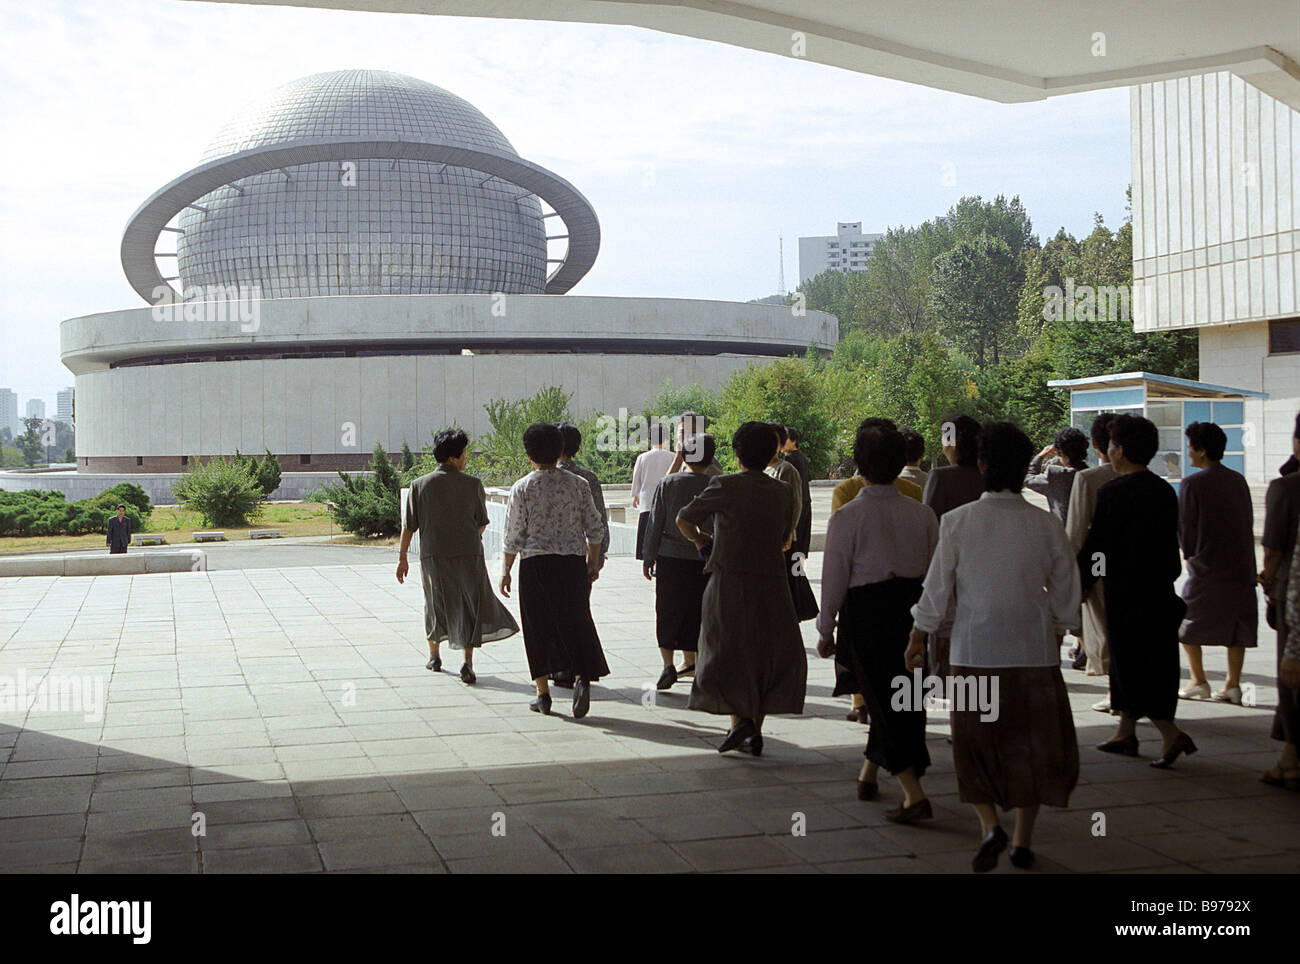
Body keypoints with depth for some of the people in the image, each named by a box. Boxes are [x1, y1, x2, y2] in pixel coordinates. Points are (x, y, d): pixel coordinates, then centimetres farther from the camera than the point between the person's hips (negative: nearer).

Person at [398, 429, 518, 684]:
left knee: (437, 604, 19)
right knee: (470, 607, 5)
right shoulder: (473, 485, -3)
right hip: (469, 553, -2)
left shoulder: (420, 485, 0)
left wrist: (402, 557, 6)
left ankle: (434, 656, 33)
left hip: (433, 555, 2)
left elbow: (409, 526, 0)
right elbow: (482, 523, 5)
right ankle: (468, 661, -8)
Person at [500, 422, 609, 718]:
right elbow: (595, 528, 4)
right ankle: (582, 677, -17)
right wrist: (593, 561, 16)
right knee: (575, 622, 6)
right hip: (572, 561, 2)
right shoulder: (578, 484, 2)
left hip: (535, 563, -1)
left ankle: (543, 694, 12)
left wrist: (506, 570, 5)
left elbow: (513, 536, -5)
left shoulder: (522, 489, -5)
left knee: (538, 627, 8)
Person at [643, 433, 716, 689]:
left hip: (671, 557, -1)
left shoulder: (668, 483, -4)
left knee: (667, 613, 5)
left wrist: (648, 558, 7)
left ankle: (668, 665, -6)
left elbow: (655, 524, -1)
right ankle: (689, 662, 19)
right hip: (703, 562, 1)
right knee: (693, 613, 12)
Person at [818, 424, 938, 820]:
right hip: (912, 606, 4)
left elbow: (835, 576, -8)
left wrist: (826, 629, 2)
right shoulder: (922, 514, 1)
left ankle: (914, 794, -9)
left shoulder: (847, 516, -10)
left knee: (883, 696, 0)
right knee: (897, 694, 20)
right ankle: (868, 773, 37)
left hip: (865, 610, -4)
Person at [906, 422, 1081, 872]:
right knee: (1034, 743, 14)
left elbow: (936, 591, -4)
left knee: (975, 743, 14)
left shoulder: (957, 522, -8)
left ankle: (989, 825, -4)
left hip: (974, 651, -1)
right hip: (1034, 649, 1)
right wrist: (1057, 635, 20)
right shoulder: (1046, 524, -5)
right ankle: (1023, 841, 19)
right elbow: (1066, 595, 3)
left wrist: (918, 639, 9)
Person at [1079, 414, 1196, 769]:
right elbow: (1170, 540, 11)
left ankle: (1171, 734, -11)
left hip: (1125, 591, -7)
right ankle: (1125, 733, 26)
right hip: (1160, 591, 7)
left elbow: (1095, 546, -13)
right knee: (1150, 663, 16)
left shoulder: (1112, 492, -15)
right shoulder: (1165, 490, 5)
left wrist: (1074, 585, -4)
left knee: (1131, 665, -1)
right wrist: (1164, 576, 19)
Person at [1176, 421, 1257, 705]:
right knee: (1236, 623, 9)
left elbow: (1185, 526, -7)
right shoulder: (1238, 480, 7)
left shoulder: (1193, 483, -10)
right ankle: (1233, 684, 8)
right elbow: (1248, 521, 10)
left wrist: (1189, 555, 10)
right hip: (1241, 565, 5)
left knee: (1187, 624, 8)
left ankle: (1199, 681, 5)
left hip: (1206, 567, -5)